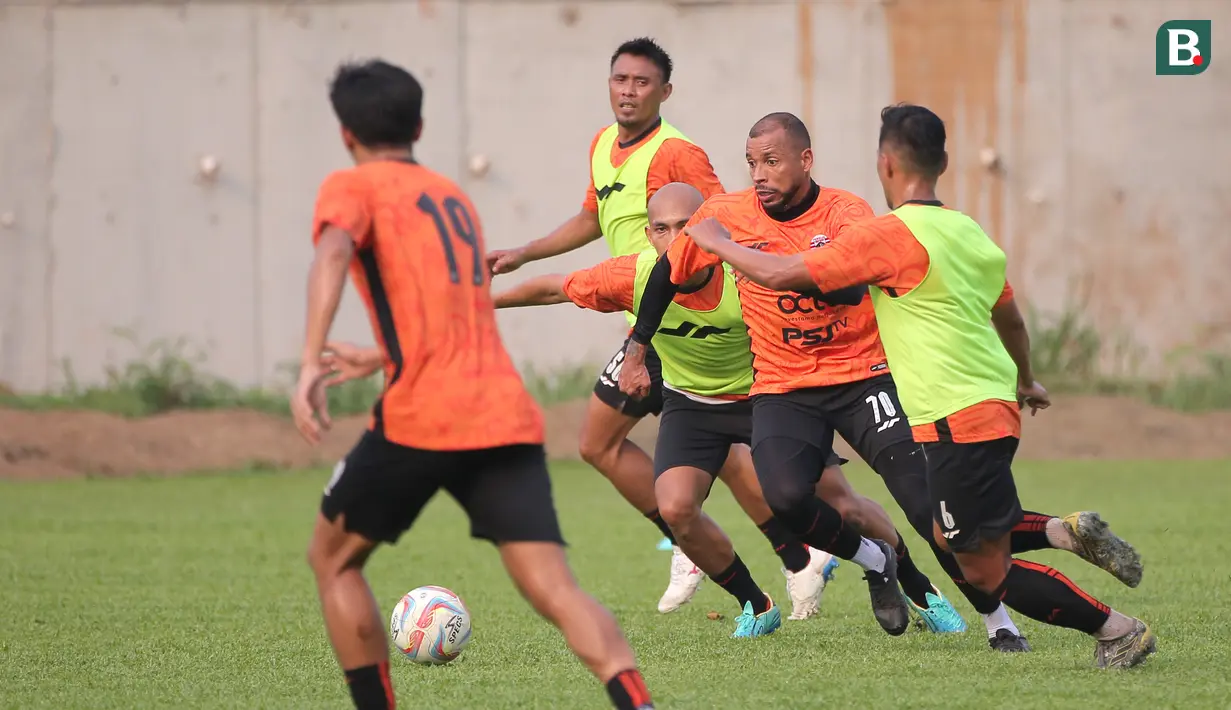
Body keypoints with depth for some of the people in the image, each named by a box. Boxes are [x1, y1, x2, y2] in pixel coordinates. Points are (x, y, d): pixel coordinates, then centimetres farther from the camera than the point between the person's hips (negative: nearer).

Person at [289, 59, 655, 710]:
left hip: (422, 418, -5)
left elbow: (332, 253, -17)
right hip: (508, 417, 5)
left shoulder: (353, 187, 7)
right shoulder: (454, 197, 28)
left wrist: (310, 364, -29)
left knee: (333, 560, 18)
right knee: (555, 591, -6)